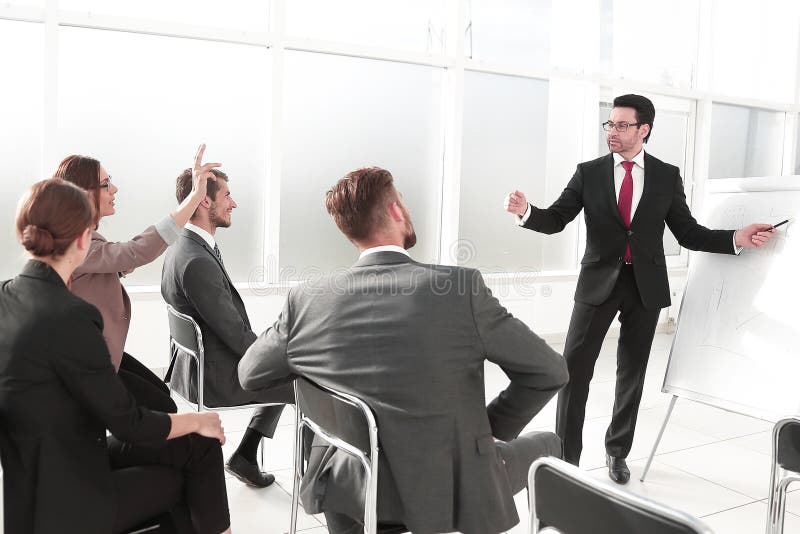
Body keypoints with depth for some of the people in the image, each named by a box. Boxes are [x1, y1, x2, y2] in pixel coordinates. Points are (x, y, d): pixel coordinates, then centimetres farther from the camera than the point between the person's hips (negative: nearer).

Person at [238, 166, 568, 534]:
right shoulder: (462, 288, -19)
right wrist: (492, 429, 4)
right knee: (547, 445, 25)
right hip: (456, 492, -2)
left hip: (350, 491, 3)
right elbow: (549, 372, -10)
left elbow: (249, 375, 7)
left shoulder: (305, 301, -10)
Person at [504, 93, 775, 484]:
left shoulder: (667, 176, 3)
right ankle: (566, 456, 8)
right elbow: (557, 219, -3)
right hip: (598, 282, -1)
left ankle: (617, 451, 30)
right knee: (574, 368, -4)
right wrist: (526, 212, -23)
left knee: (632, 373, 12)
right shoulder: (589, 173, 1)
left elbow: (688, 233, 5)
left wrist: (737, 239, -7)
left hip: (646, 285, 1)